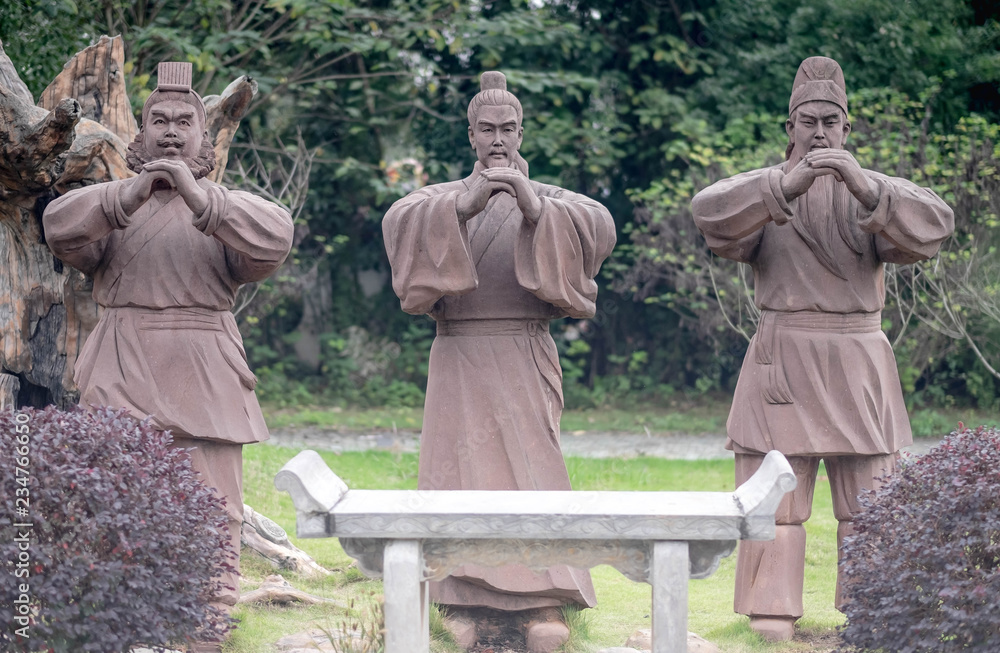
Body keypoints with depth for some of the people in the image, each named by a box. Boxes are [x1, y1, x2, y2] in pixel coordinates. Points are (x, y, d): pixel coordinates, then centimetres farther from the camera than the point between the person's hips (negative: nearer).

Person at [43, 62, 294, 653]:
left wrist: (199, 198, -24)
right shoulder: (110, 205, 15)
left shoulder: (230, 210, 13)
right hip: (122, 380, 0)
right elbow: (61, 228, -7)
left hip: (205, 381, 0)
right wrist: (128, 196, -24)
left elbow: (275, 239, -9)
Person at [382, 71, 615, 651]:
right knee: (463, 477, -6)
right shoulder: (443, 199, 11)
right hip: (459, 365, 1)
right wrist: (468, 204, -27)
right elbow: (400, 222, -11)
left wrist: (534, 208, -29)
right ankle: (465, 604, -5)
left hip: (525, 364, -1)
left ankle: (542, 604, -11)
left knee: (530, 474, -9)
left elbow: (599, 227, -12)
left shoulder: (550, 201, 10)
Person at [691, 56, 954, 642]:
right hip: (782, 364, -1)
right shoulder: (763, 191, 5)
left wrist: (864, 185, -33)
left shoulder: (878, 195, 6)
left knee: (869, 501, 0)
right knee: (776, 498, -3)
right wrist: (787, 186, -33)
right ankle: (773, 617, 1)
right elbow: (711, 215, -18)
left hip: (859, 364, 1)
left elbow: (931, 226, -16)